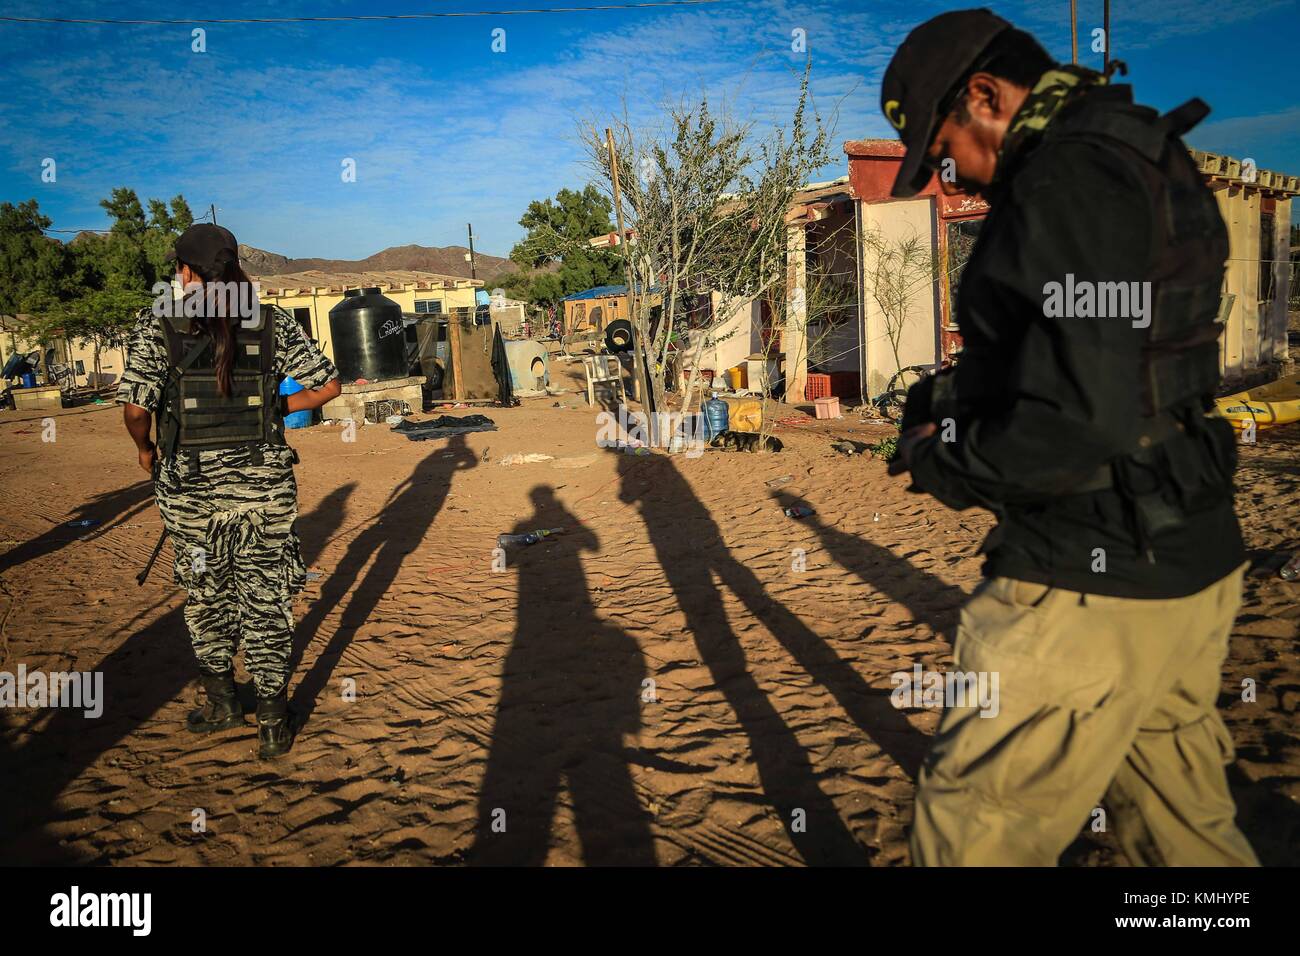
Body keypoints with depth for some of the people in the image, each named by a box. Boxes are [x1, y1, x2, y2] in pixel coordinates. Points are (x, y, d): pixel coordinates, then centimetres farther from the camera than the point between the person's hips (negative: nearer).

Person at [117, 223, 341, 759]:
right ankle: (274, 721, 15)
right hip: (264, 480, 1)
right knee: (266, 599, 10)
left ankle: (222, 702, 33)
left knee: (206, 594, 19)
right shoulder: (272, 322, -1)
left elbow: (135, 407, -12)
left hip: (191, 484, -1)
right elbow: (328, 385, 2)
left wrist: (145, 450, 8)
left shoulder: (160, 322, -5)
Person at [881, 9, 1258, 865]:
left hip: (1091, 586, -10)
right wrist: (963, 395, 10)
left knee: (976, 832, 5)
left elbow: (1081, 419, -27)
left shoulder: (1070, 176, -17)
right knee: (1186, 826, 25)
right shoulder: (1151, 158, 14)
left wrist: (942, 463, -10)